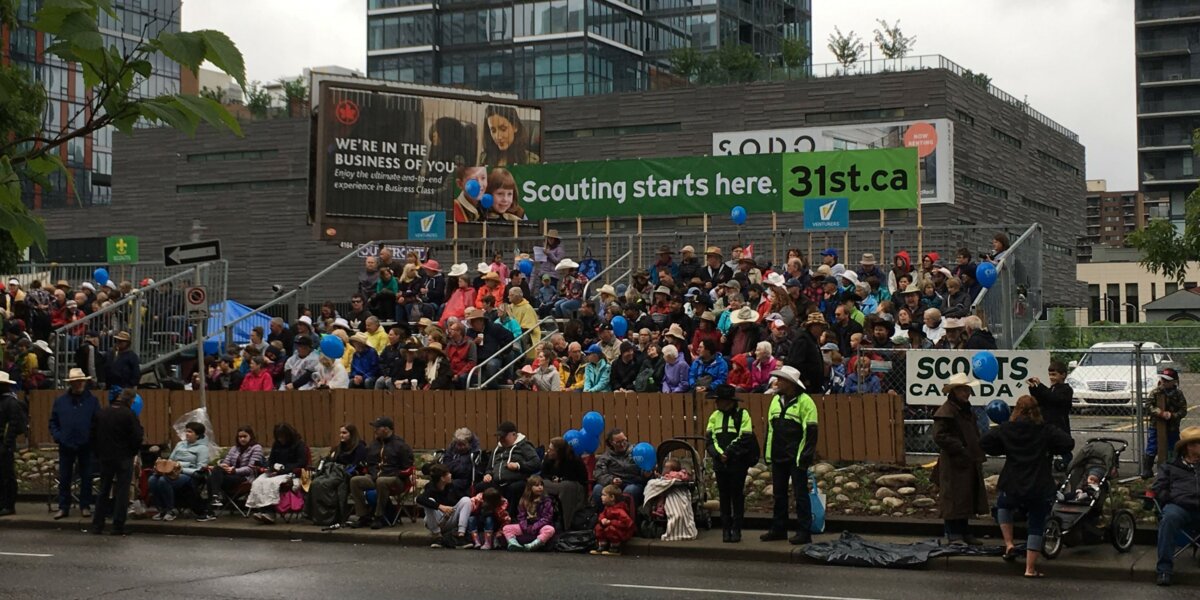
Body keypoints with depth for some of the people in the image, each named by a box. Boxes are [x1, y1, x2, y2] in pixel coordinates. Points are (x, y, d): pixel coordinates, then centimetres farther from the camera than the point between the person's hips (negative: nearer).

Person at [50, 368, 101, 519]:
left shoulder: (92, 401, 0)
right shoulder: (60, 401, 5)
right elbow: (53, 422, 10)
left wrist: (94, 438, -14)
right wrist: (57, 436, -5)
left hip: (86, 446, -1)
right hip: (66, 446, 2)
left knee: (86, 477, 5)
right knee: (64, 478, 6)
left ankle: (85, 506, 14)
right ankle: (63, 507, 13)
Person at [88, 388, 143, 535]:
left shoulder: (101, 413, 3)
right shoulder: (129, 415, -14)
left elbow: (93, 435, 9)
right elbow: (137, 438, -15)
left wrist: (98, 454, 16)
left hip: (105, 457, 5)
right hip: (124, 458, -5)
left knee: (103, 491, 14)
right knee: (122, 492, 1)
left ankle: (97, 525, 13)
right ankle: (118, 527, -1)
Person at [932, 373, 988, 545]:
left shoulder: (967, 411, 17)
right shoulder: (945, 412, -13)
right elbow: (940, 436, -20)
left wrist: (980, 452, 16)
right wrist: (960, 449, -22)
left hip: (971, 463, 9)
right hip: (954, 463, -9)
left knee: (968, 498, 12)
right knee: (954, 498, -6)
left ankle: (963, 532, 21)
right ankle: (953, 534, 1)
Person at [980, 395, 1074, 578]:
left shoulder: (1005, 429, -2)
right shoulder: (1047, 430, -4)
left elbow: (984, 443, -5)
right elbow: (1068, 443, -10)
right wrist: (1051, 450, 7)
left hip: (1013, 487, 1)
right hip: (1040, 489, -1)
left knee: (1003, 506, 32)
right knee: (1036, 526, 8)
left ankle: (1009, 544, 19)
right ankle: (1030, 568, 5)